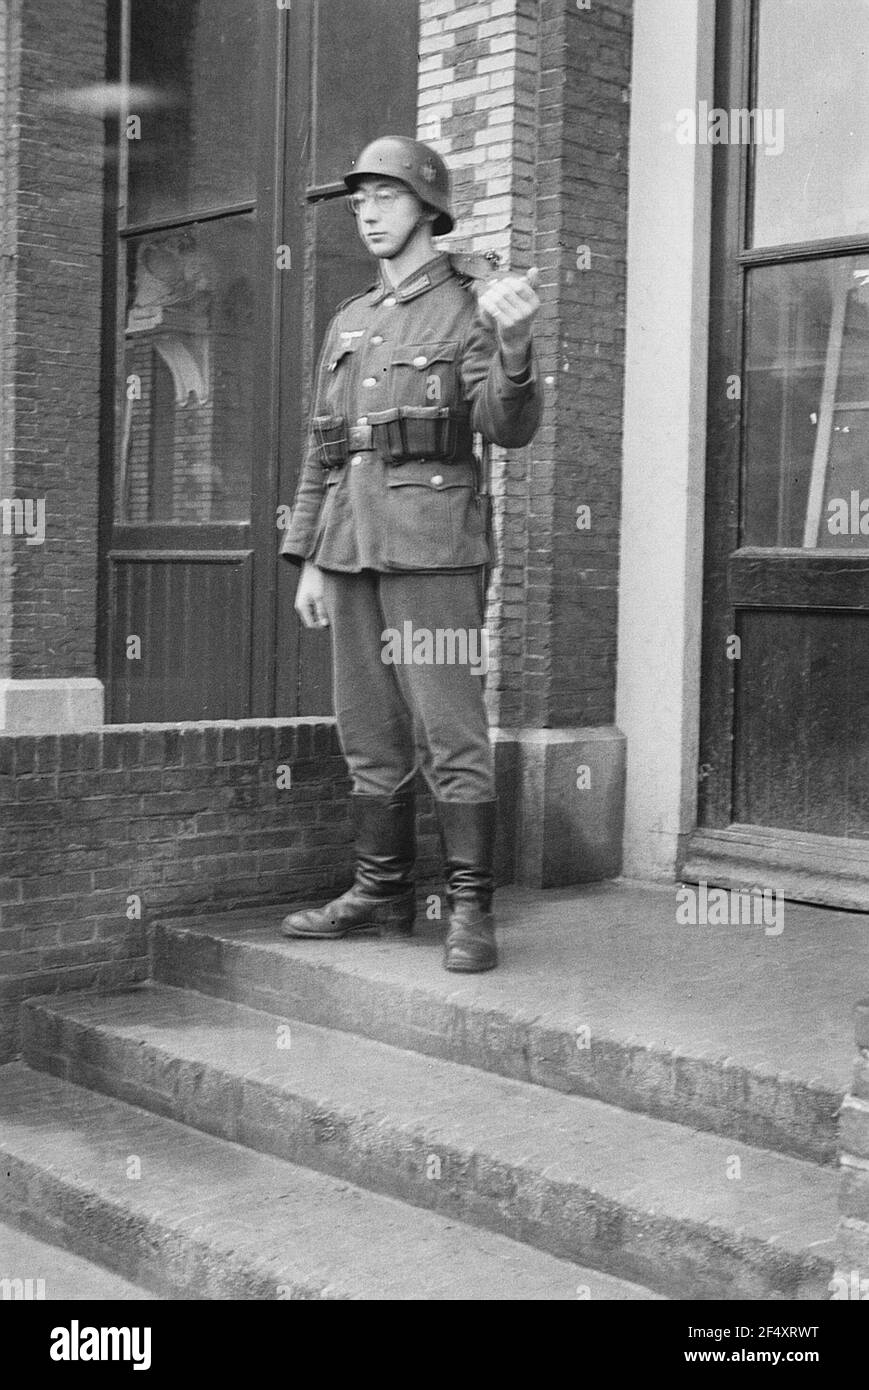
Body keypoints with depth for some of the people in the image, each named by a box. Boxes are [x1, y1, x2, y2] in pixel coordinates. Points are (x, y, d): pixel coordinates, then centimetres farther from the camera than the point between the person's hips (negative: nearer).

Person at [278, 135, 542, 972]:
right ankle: (382, 894, 20)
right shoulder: (348, 323, 18)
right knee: (369, 735, 10)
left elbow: (509, 428, -12)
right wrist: (306, 559, 14)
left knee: (450, 732, -7)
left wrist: (514, 344, -30)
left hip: (435, 548, -6)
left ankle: (472, 910, -1)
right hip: (353, 549, 6)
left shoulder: (468, 307, 1)